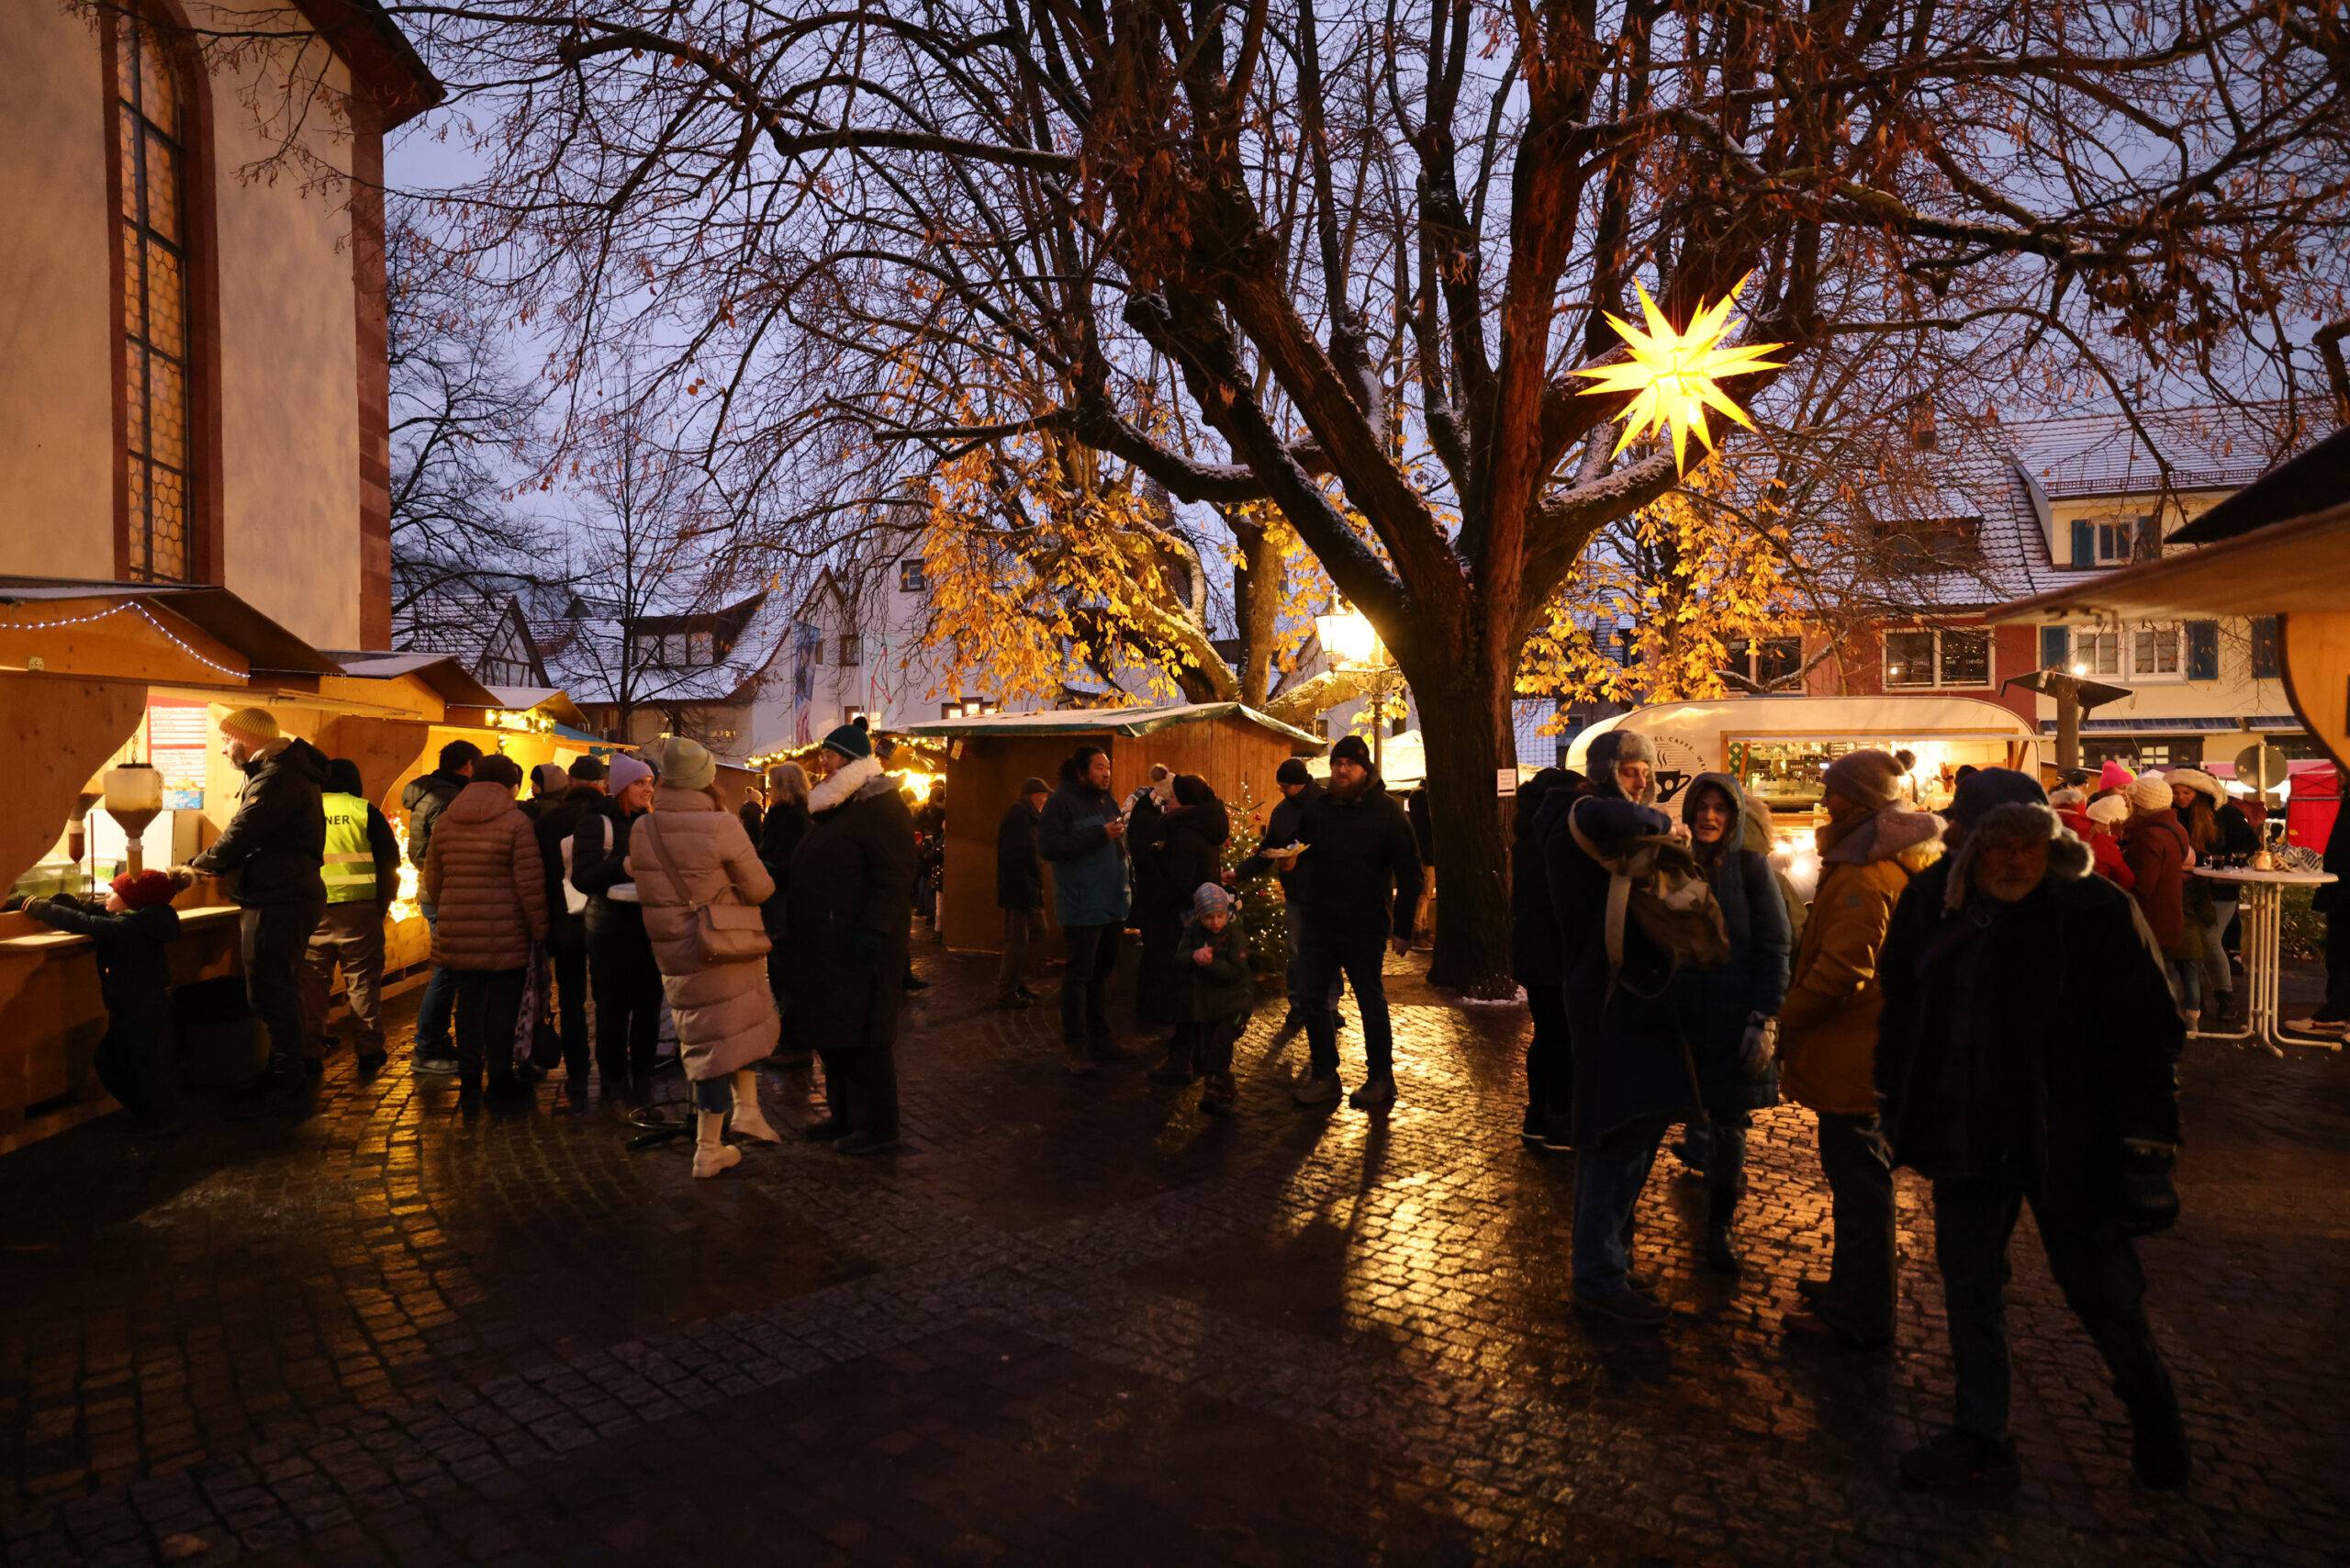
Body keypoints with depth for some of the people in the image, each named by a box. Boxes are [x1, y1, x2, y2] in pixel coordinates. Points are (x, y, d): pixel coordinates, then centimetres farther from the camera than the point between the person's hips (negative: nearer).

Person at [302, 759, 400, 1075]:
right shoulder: (364, 811, -1)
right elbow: (390, 859, -2)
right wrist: (385, 901, 8)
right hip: (358, 907, -2)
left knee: (312, 981, 10)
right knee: (363, 980, 3)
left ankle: (311, 1050, 14)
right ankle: (369, 1050, 5)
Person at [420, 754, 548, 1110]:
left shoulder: (444, 822, 9)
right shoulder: (516, 821, -8)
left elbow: (433, 880, 15)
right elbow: (530, 883, -11)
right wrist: (540, 929, -3)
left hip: (458, 933, 5)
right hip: (506, 934, -5)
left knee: (468, 1004, 12)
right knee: (502, 1006, 4)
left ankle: (469, 1085, 18)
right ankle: (501, 1083, 11)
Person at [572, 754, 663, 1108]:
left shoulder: (649, 822, 13)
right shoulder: (596, 823, -4)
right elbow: (582, 878, -13)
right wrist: (623, 865, -25)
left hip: (649, 926, 5)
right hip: (612, 929, -5)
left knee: (648, 1006, 5)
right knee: (613, 1008, 0)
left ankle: (642, 1079, 16)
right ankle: (615, 1083, 11)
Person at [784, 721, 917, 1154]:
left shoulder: (881, 807, -14)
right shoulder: (830, 806, 17)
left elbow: (894, 879, -20)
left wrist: (872, 931, -25)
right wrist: (794, 920, 22)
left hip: (858, 945, -10)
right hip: (824, 943, 10)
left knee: (861, 1036, -3)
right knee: (830, 1034, 15)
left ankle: (877, 1127, 8)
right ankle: (844, 1115, 28)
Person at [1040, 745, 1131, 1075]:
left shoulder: (1108, 800, 14)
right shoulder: (1062, 801, -10)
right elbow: (1048, 846, -21)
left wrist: (1129, 888, 15)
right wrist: (1099, 836, -23)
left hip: (1112, 905, 8)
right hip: (1082, 908, -8)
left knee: (1101, 972, 16)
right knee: (1079, 975, -2)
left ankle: (1099, 1038, 28)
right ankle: (1073, 1047, 8)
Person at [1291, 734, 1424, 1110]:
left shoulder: (1385, 810, -6)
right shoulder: (1317, 808, 6)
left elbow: (1409, 871, -6)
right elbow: (1300, 853, 21)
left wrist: (1402, 927, -9)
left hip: (1365, 926, -4)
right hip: (1319, 922, 5)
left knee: (1371, 1001, 7)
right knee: (1310, 997, 6)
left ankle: (1380, 1079, 20)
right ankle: (1324, 1075, 18)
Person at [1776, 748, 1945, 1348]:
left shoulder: (1865, 877, -22)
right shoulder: (1904, 860, 12)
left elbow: (1843, 971, -26)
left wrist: (1788, 1018, -13)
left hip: (1853, 1053, -10)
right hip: (1870, 1050, 10)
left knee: (1857, 1182, 0)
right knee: (1860, 1177, 21)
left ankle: (1859, 1316, 11)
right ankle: (1854, 1285, 35)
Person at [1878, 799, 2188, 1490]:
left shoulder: (2100, 912, -13)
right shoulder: (1929, 903, -4)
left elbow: (2147, 1037, -9)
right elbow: (1900, 1011, 9)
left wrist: (2148, 1147, -11)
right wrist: (1891, 1104, 13)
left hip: (2069, 1144, -3)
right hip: (1965, 1139, 3)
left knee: (2103, 1292, 12)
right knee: (1969, 1285, 14)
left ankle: (2153, 1413, 43)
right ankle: (1981, 1435, 32)